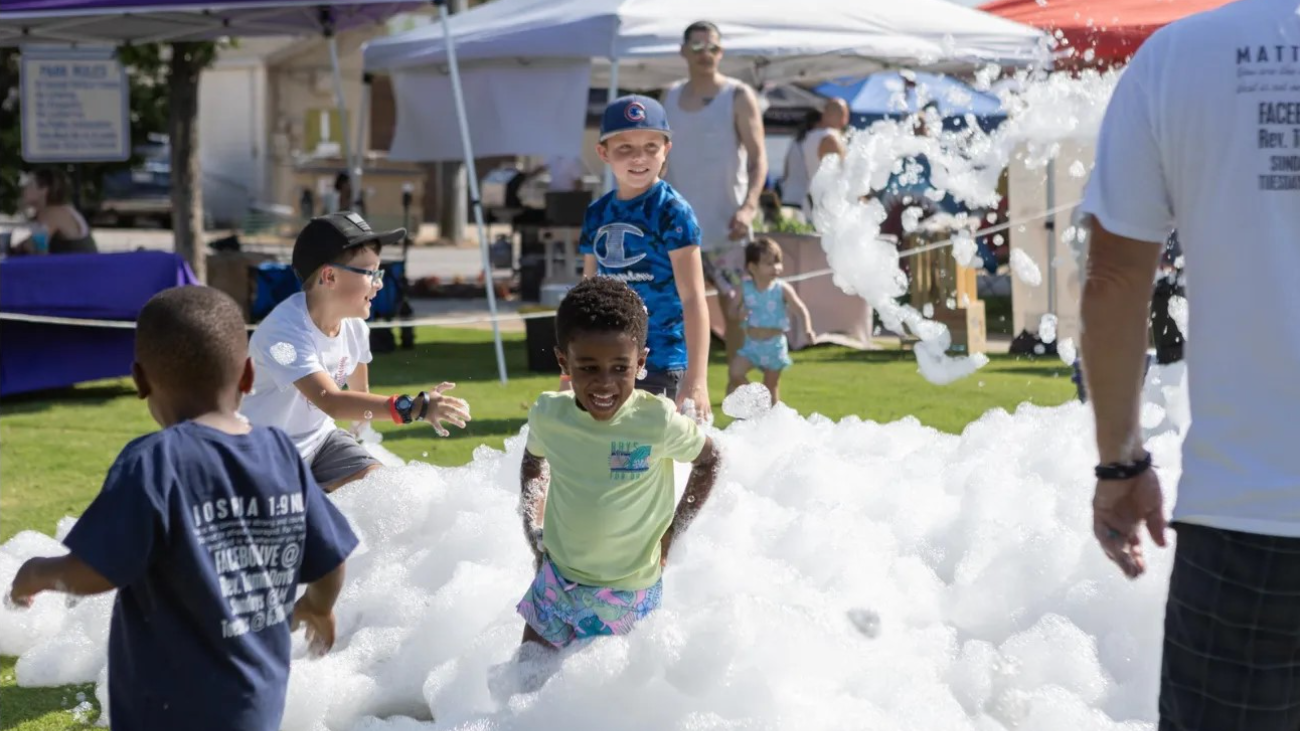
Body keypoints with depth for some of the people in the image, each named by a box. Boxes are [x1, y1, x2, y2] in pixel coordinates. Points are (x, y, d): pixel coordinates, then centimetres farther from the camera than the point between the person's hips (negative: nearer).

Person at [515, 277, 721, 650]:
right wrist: (534, 532, 5)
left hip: (628, 598, -3)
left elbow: (708, 460, -3)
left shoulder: (657, 421, -22)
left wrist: (672, 533, -5)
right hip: (555, 585, 3)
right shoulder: (548, 415, -12)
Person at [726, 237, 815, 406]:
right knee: (735, 372, -16)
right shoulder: (745, 288, -5)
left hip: (774, 344, -2)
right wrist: (739, 314, -22)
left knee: (771, 387, 7)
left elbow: (801, 309, -13)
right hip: (752, 343, 2)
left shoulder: (782, 289, -11)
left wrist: (807, 330, -30)